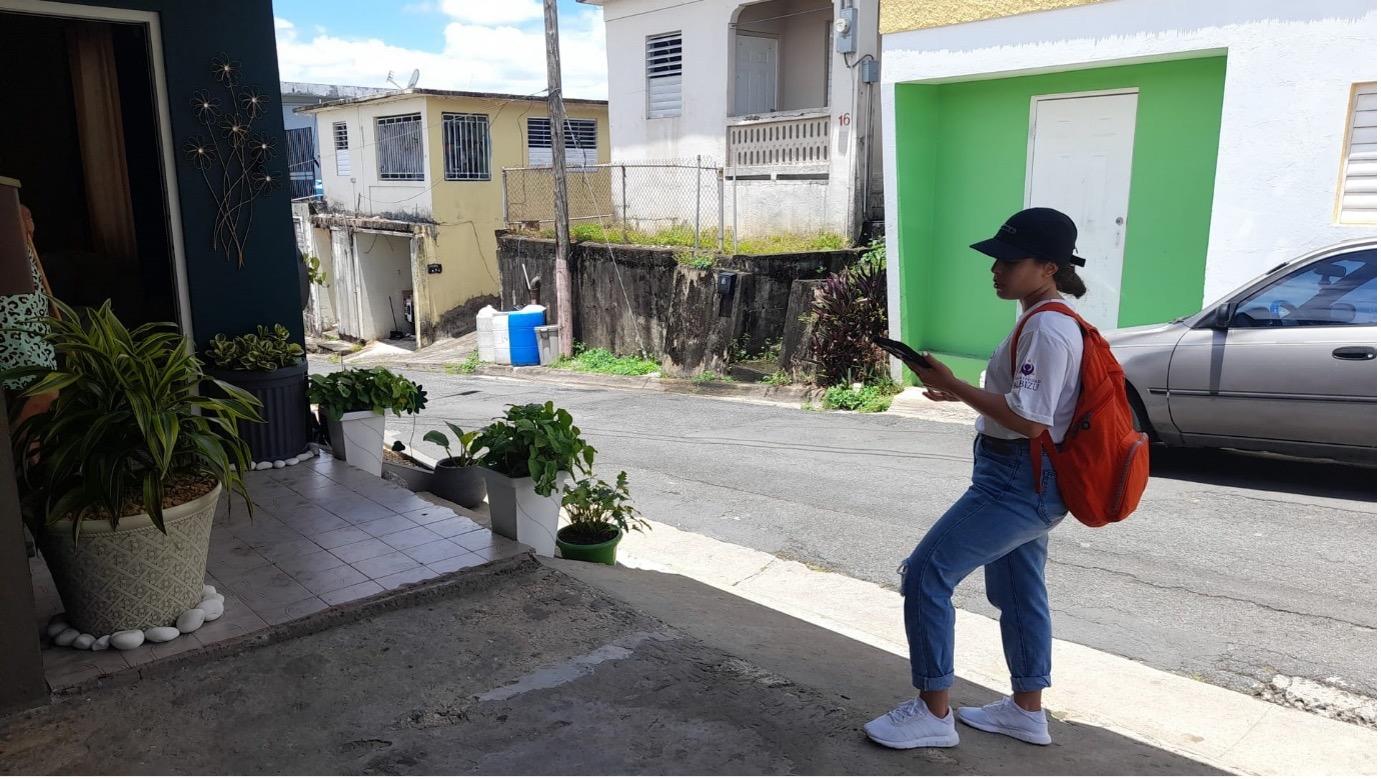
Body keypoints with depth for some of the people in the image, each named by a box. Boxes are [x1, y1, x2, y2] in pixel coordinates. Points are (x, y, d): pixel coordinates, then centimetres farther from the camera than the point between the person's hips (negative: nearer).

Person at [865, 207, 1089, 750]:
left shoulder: (1047, 329, -21)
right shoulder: (1046, 323, 12)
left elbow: (1030, 421, -26)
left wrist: (956, 386, -21)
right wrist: (960, 392, 6)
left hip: (1017, 484, -11)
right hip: (1024, 482, 11)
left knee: (926, 575, -8)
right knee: (1017, 592, 19)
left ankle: (933, 713, 3)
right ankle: (1026, 711, 33)